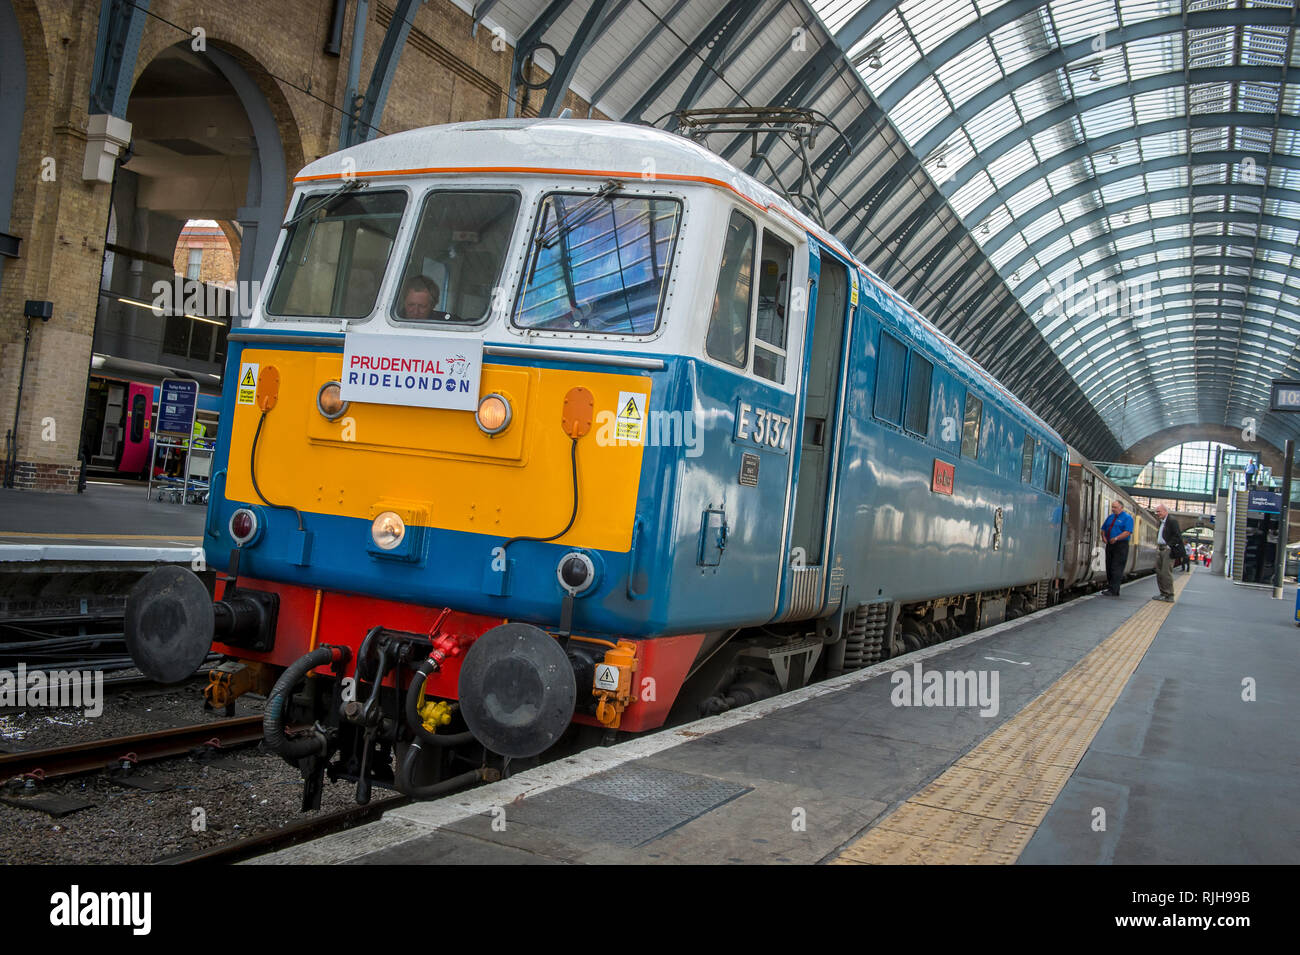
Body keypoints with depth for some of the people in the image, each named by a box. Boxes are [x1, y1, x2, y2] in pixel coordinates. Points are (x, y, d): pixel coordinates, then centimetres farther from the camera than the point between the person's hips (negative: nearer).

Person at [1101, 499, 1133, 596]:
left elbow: (1128, 532, -16)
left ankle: (1113, 591, -14)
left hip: (1120, 546, -7)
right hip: (1110, 545, 8)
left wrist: (1116, 538, -23)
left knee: (1116, 569, -11)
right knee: (1109, 568, 8)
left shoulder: (1127, 518, -5)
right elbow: (1103, 528, 21)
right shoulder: (1110, 517, 16)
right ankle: (1114, 590, 16)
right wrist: (1103, 536, 1)